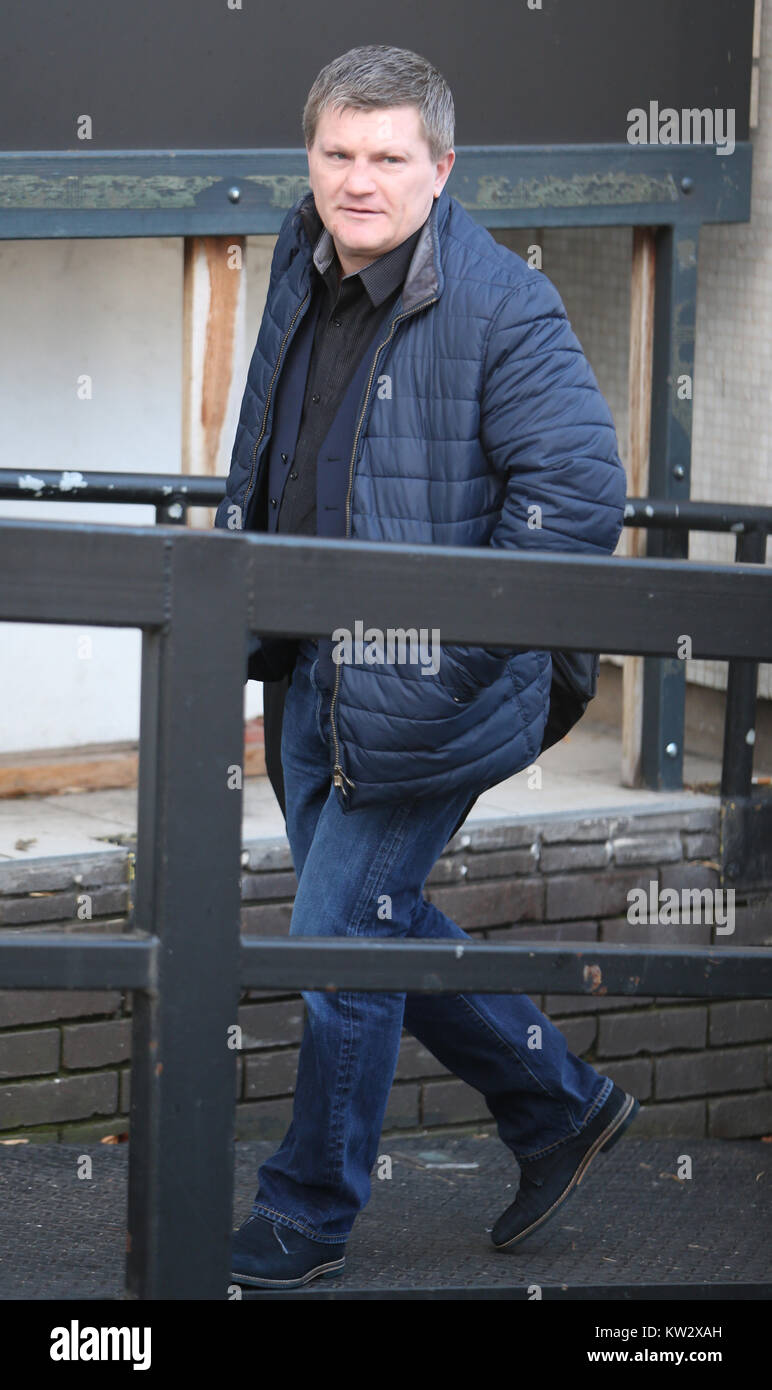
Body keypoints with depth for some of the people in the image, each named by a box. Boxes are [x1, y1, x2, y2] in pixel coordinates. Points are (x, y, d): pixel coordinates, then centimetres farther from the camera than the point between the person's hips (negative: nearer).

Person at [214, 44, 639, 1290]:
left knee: (340, 939, -2)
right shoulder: (304, 275, 7)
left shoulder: (500, 308, -18)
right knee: (381, 922, 17)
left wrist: (456, 653, -21)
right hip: (313, 675, 8)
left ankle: (306, 1221, 14)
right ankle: (561, 1107, 35)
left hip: (418, 698, -8)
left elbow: (578, 493, -21)